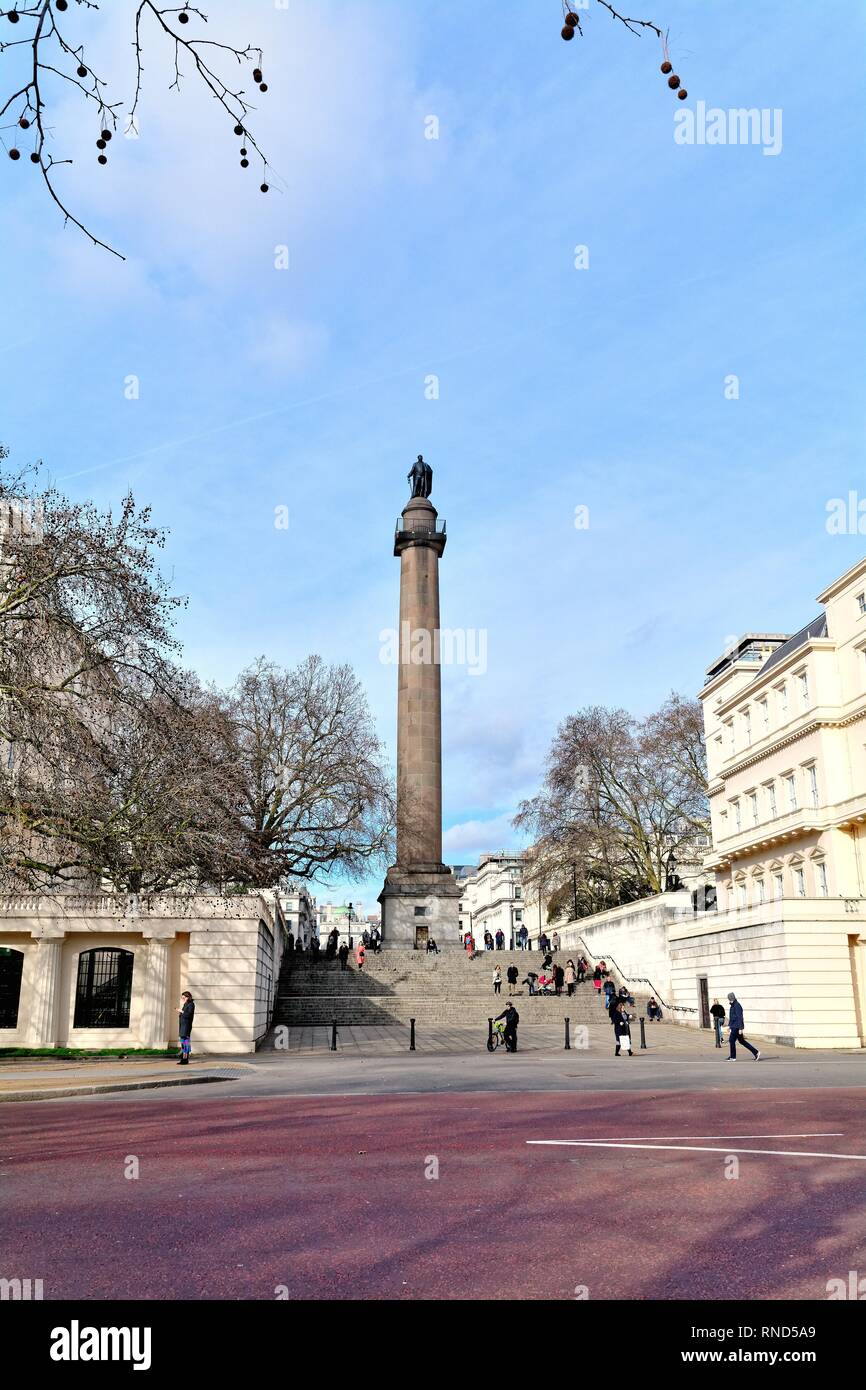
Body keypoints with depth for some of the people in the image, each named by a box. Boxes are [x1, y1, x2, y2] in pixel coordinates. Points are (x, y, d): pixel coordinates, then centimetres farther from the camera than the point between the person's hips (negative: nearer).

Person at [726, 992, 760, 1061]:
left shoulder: (737, 1006, -18)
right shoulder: (732, 1005, 13)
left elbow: (739, 1017, -21)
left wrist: (740, 1028, -23)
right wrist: (729, 1025, 25)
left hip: (736, 1027, -10)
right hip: (734, 1027, 10)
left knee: (732, 1040, -3)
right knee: (741, 1041, 13)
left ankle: (733, 1057, 7)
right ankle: (756, 1052, 17)